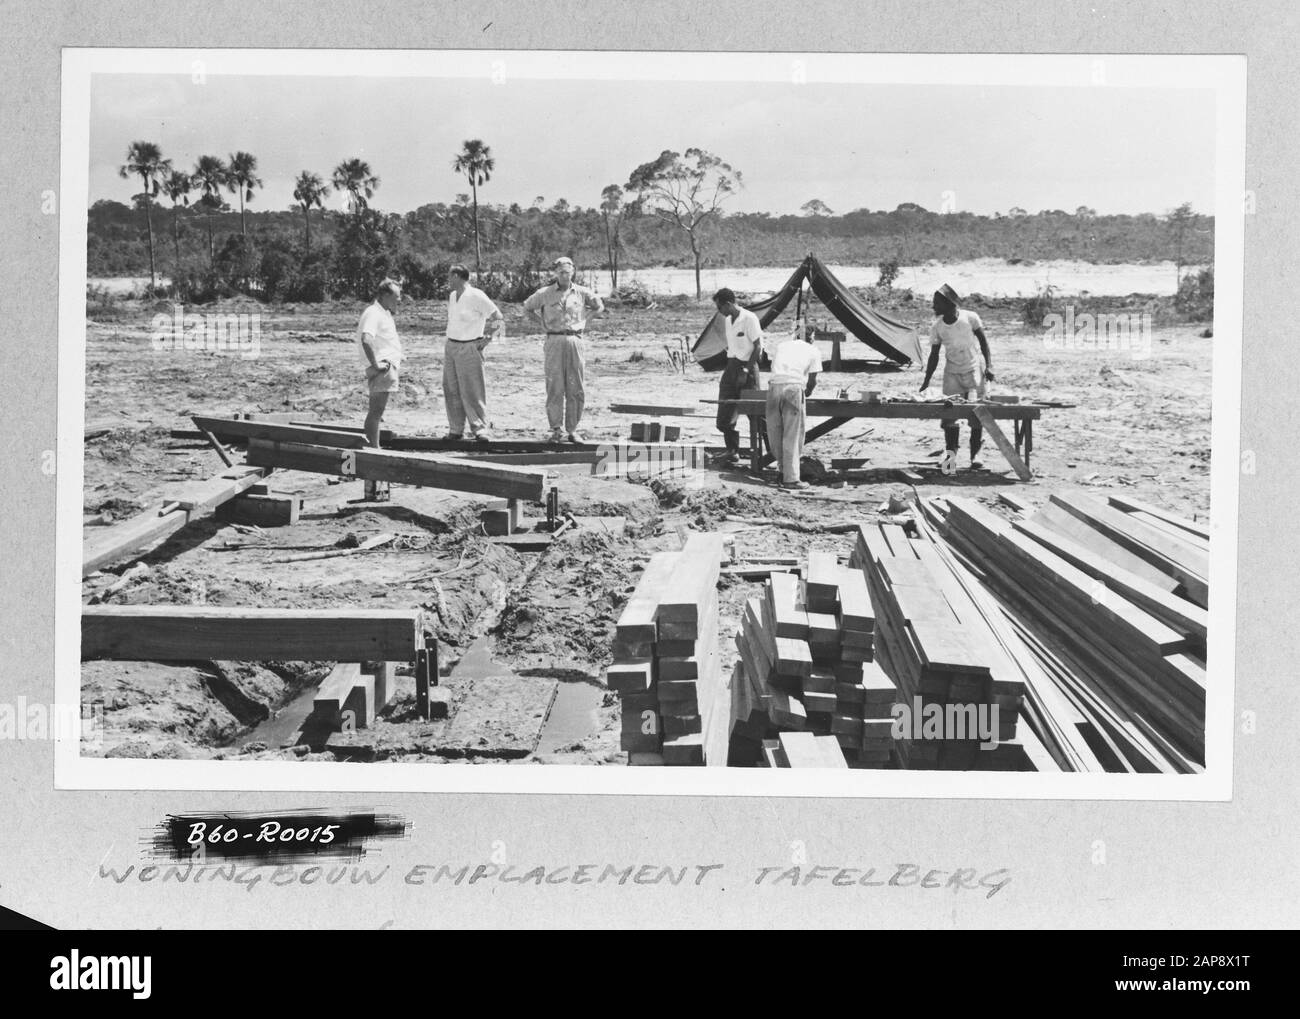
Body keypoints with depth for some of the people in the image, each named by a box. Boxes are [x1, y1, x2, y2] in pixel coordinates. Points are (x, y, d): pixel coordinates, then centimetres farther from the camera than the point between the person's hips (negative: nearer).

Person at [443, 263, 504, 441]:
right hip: (450, 347, 7)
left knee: (472, 391, -8)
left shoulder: (476, 296, -12)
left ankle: (481, 429, -4)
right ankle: (455, 429, 12)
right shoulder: (452, 296, 11)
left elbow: (498, 318, -10)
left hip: (469, 348, -7)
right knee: (451, 390, 6)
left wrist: (488, 339, -10)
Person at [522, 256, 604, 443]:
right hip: (554, 342, -1)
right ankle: (555, 429, 2)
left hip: (574, 341, 1)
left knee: (576, 389, 1)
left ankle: (572, 429, 8)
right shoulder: (545, 293, 5)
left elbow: (599, 306, 24)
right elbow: (527, 307, 21)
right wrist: (542, 324, 10)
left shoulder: (582, 293, 7)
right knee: (554, 387, -3)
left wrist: (581, 319, 12)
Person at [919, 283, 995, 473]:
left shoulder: (970, 318, -12)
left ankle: (975, 455, 7)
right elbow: (934, 355, 3)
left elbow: (983, 342, -3)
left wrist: (989, 366, -11)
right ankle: (950, 455, 3)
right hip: (951, 373, 2)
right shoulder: (936, 327, -4)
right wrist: (926, 381, -2)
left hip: (973, 371, -2)